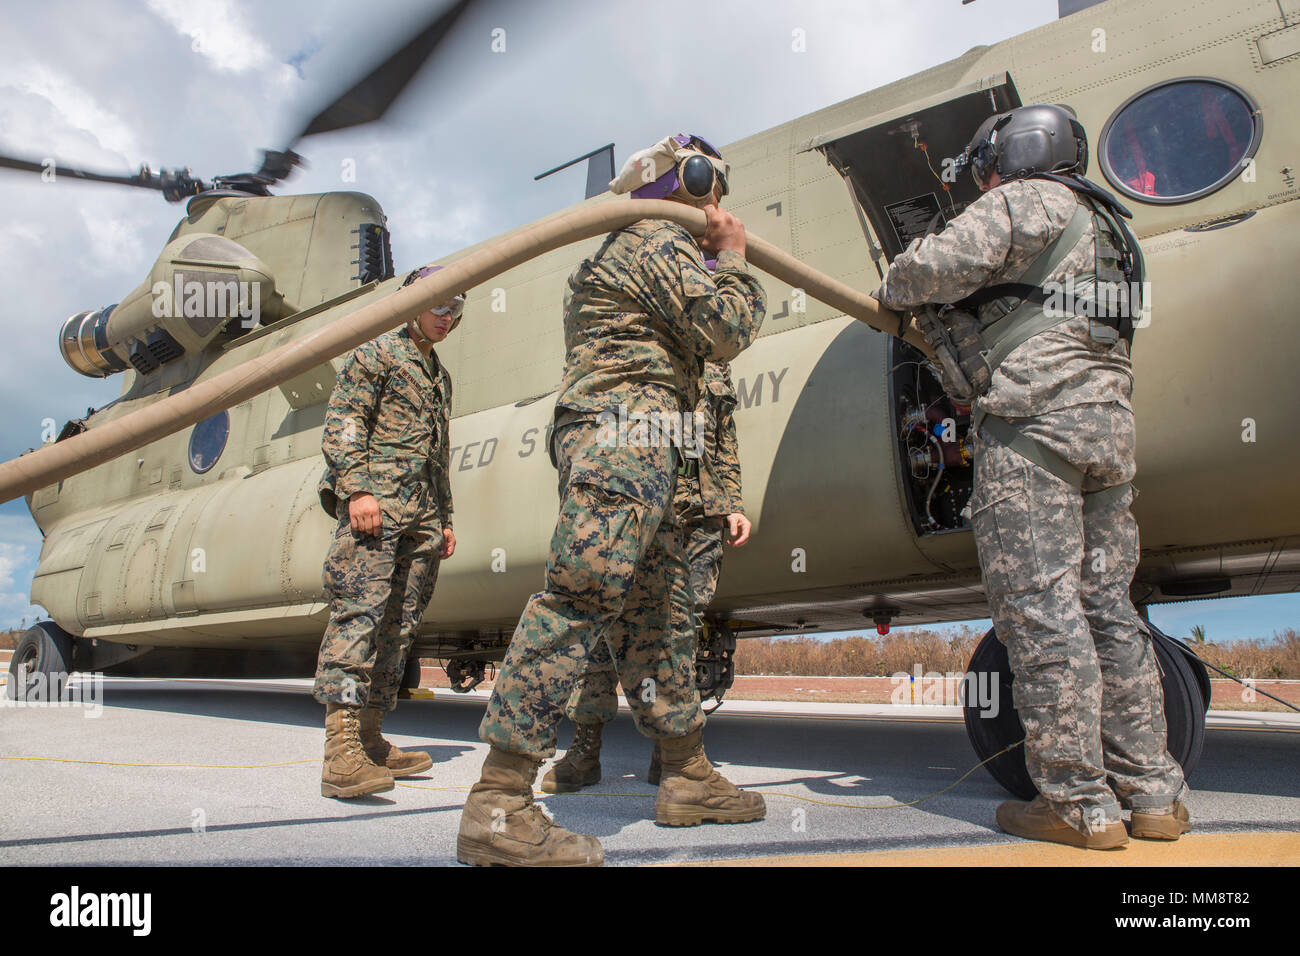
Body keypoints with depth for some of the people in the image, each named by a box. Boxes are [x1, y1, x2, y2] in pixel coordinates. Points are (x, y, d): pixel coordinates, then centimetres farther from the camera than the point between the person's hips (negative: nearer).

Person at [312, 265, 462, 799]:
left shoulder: (440, 376, 28)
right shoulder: (376, 352, 6)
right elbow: (343, 422, -6)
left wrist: (445, 520, 22)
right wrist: (357, 489, -18)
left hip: (421, 518, 8)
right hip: (375, 504, -8)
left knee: (399, 627, 5)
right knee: (359, 615, -17)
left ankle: (370, 740, 10)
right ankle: (342, 753, -22)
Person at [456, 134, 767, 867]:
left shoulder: (630, 253, 32)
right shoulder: (659, 242, 0)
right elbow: (726, 331, -6)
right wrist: (735, 260, 10)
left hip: (640, 447, 11)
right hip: (621, 429, -11)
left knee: (660, 609, 11)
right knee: (582, 595, -19)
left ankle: (689, 777, 18)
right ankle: (499, 805, -21)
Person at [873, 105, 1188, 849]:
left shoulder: (1028, 199, 5)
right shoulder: (1099, 226, 33)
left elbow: (939, 265, -11)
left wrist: (895, 291, 9)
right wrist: (951, 328, 32)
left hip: (1033, 419, -9)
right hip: (1108, 423, 9)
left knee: (1040, 606, -9)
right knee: (1105, 605, 8)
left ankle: (1079, 803, -7)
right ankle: (1153, 794, 10)